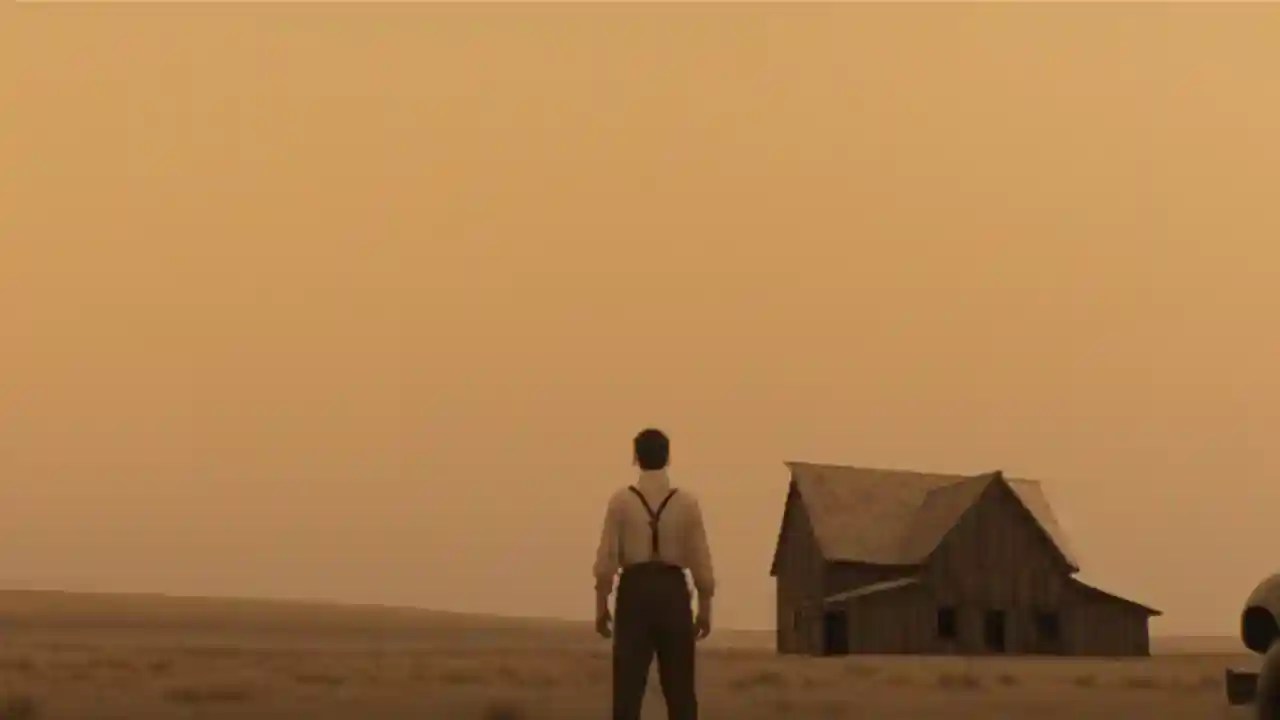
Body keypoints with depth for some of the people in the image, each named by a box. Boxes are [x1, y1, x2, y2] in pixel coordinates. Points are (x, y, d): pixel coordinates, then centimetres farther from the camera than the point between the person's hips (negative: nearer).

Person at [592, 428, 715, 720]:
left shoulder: (621, 500, -5)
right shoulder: (686, 502, -2)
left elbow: (606, 559, -5)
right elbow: (700, 560, -1)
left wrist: (601, 605, 4)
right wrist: (705, 608, 9)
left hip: (635, 589, -1)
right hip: (673, 590, 1)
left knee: (629, 684, 3)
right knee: (679, 686, 8)